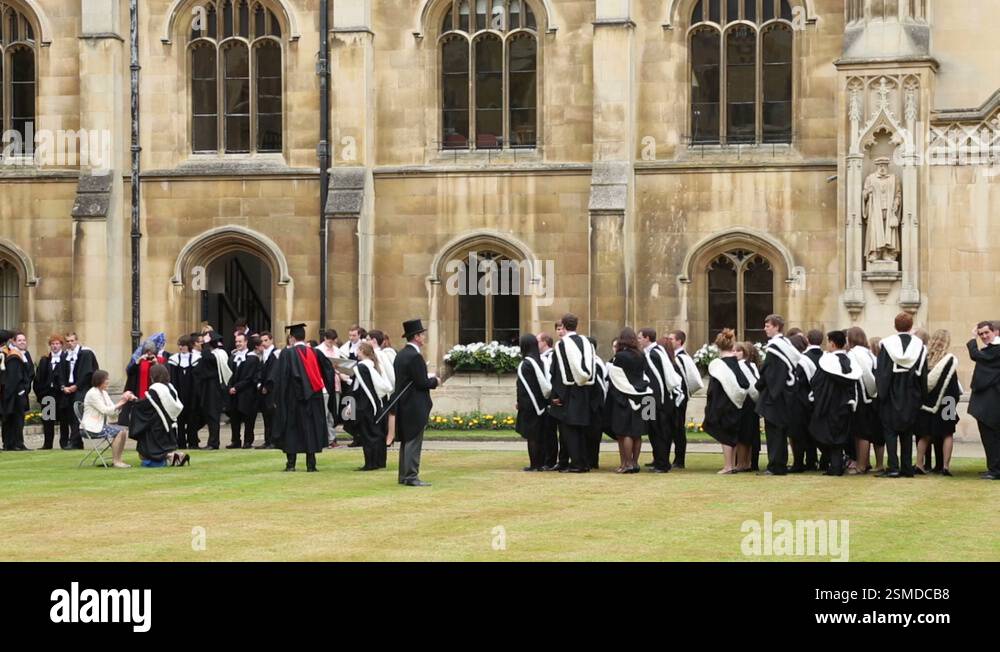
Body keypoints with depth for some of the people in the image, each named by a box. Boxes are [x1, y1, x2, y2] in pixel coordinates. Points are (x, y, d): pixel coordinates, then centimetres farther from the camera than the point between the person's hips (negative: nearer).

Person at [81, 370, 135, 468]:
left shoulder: (104, 393, 14)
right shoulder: (92, 394, -13)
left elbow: (113, 413, 8)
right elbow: (105, 410, -20)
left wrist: (122, 402, -6)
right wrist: (120, 403, -16)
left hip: (101, 424, 9)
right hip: (92, 427, -9)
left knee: (124, 431, -7)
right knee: (118, 432, -21)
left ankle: (117, 460, -5)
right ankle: (115, 461, -17)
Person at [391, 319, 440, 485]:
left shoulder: (400, 355, 11)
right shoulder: (415, 356, -18)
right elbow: (422, 383, -20)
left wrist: (428, 378, 13)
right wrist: (434, 381, -1)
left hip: (403, 405, 9)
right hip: (415, 406, -9)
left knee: (406, 441, 14)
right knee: (413, 441, -6)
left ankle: (404, 475, 19)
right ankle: (411, 476, -6)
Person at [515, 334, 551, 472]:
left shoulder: (526, 363, -15)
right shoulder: (540, 361, 7)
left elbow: (523, 385, -15)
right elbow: (545, 383, 8)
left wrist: (519, 402, -9)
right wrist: (546, 398, 12)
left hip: (529, 404, -7)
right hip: (540, 404, 7)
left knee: (531, 435, -3)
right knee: (540, 435, 10)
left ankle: (534, 464, -2)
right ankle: (541, 463, 12)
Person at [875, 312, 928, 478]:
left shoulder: (887, 345, -8)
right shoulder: (919, 346, 0)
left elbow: (881, 372, -10)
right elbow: (923, 376, 4)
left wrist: (882, 394, -6)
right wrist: (922, 398, 11)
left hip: (891, 396, -3)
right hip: (911, 397, 3)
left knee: (890, 431, 1)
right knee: (907, 433, 12)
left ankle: (893, 467, -11)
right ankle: (907, 468, 10)